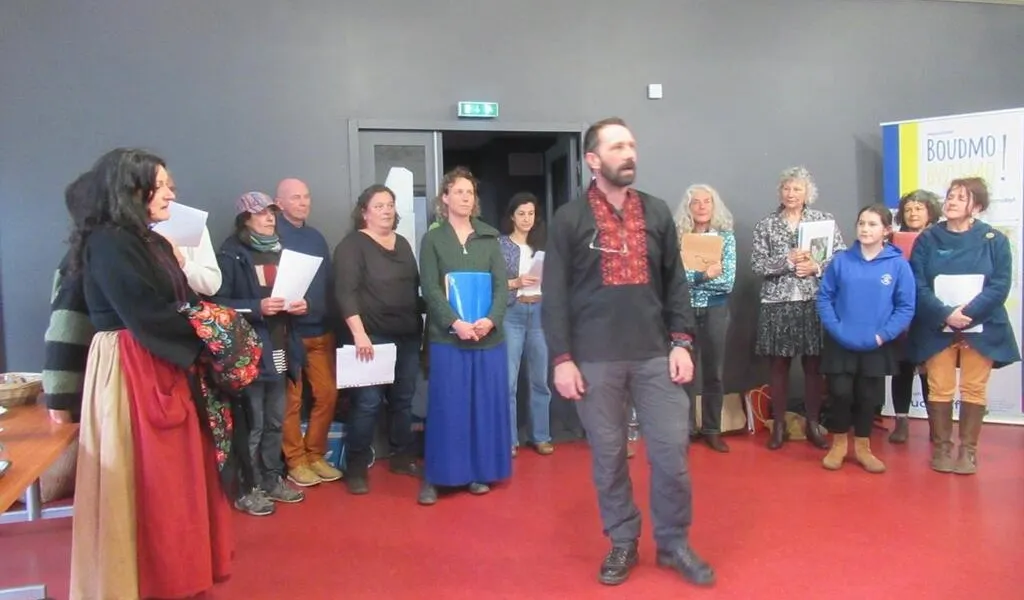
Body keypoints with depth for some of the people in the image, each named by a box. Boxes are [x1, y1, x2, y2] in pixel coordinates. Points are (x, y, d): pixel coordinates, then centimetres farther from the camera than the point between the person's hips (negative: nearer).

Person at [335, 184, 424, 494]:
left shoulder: (403, 244, 15)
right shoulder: (352, 245, -5)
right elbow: (345, 293, -14)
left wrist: (419, 327, 15)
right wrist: (359, 333, -22)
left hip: (407, 337, 6)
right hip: (372, 338, -6)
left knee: (403, 400, 12)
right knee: (367, 403, -4)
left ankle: (402, 457, 25)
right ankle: (356, 467, 7)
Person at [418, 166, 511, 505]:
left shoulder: (489, 238, 10)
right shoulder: (432, 239, 4)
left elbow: (501, 285, 3)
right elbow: (430, 289, -4)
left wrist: (491, 320, -14)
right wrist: (455, 323, -18)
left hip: (489, 335, 3)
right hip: (447, 337, -2)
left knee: (486, 405, 7)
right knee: (446, 407, 0)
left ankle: (479, 472, 19)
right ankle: (434, 477, 10)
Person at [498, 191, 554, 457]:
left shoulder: (541, 244, 13)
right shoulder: (501, 244, 2)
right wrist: (515, 283, -17)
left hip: (540, 313, 4)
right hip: (512, 314, -3)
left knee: (540, 379, 8)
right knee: (508, 380, -3)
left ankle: (541, 436, 19)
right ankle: (509, 439, 8)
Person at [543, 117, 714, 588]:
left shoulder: (657, 212, 9)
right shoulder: (569, 219, -1)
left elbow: (676, 282, 10)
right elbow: (555, 295, -3)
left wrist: (681, 342, 2)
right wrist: (562, 359, -8)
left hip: (655, 354, 3)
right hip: (595, 359, -2)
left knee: (672, 451, 4)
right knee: (608, 455, 8)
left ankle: (674, 543, 24)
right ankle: (622, 543, 26)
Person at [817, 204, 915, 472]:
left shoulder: (898, 265, -5)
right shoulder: (841, 261, -3)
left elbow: (906, 307, -4)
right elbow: (824, 297, -1)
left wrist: (883, 335, -12)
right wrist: (835, 328, -12)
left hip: (876, 346, 0)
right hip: (840, 343, 0)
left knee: (868, 397, 11)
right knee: (840, 394, 0)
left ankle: (862, 448, 29)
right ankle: (839, 445, 22)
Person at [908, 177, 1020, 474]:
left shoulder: (994, 240, 1)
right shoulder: (927, 239, 2)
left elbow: (1000, 286, -7)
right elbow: (918, 285, -5)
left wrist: (967, 313, -17)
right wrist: (945, 314, -17)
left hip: (981, 329, 0)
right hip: (937, 329, 0)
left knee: (974, 390, 6)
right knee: (939, 390, 3)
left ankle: (968, 449, 18)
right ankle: (942, 446, 17)